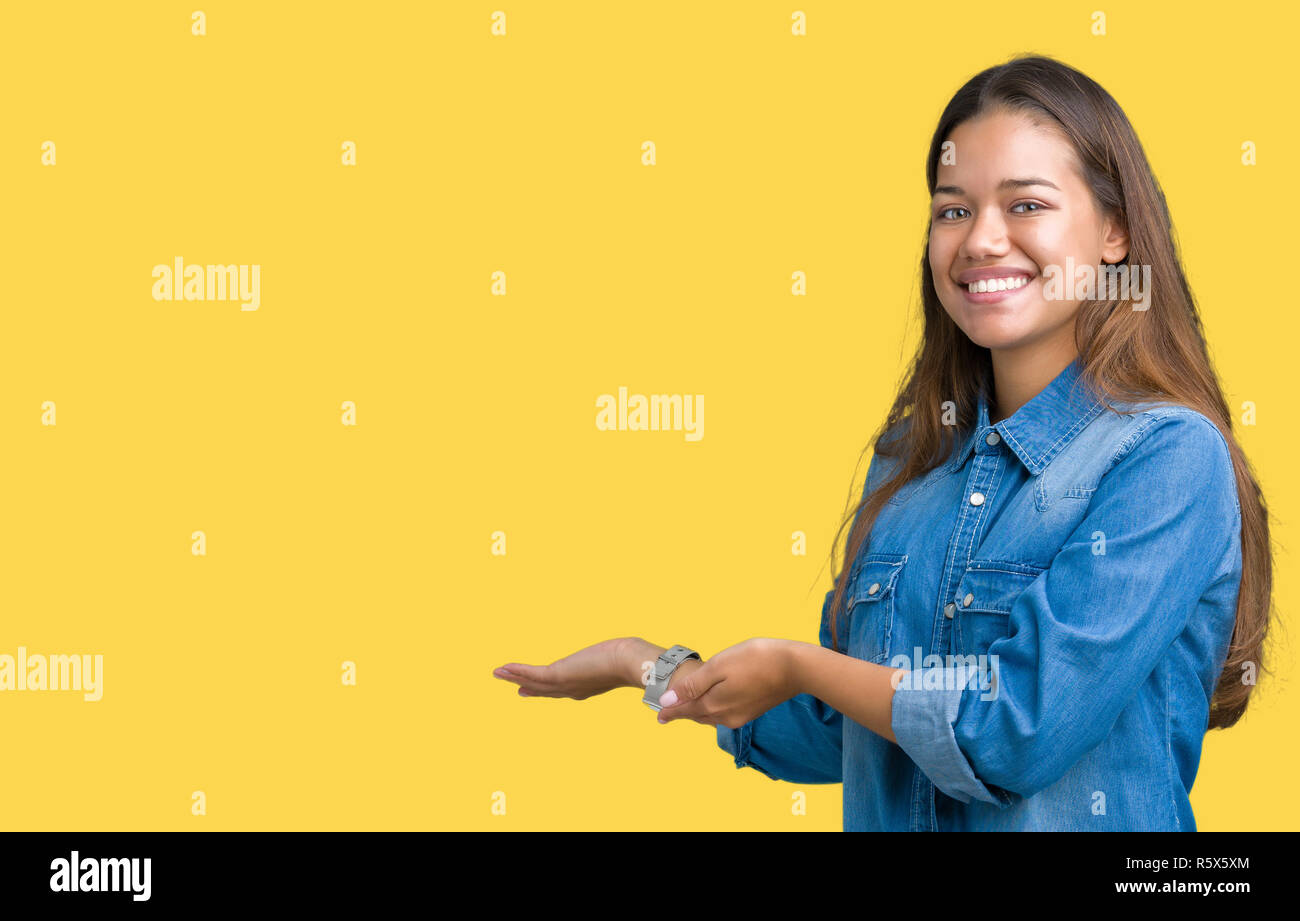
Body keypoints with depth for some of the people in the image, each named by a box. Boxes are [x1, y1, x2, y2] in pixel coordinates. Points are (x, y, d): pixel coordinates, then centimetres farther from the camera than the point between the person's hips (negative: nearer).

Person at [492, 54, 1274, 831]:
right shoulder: (911, 458, 3)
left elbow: (1025, 726, -22)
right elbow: (835, 734, 9)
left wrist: (797, 667, -11)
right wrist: (648, 665, 3)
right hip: (889, 824, 5)